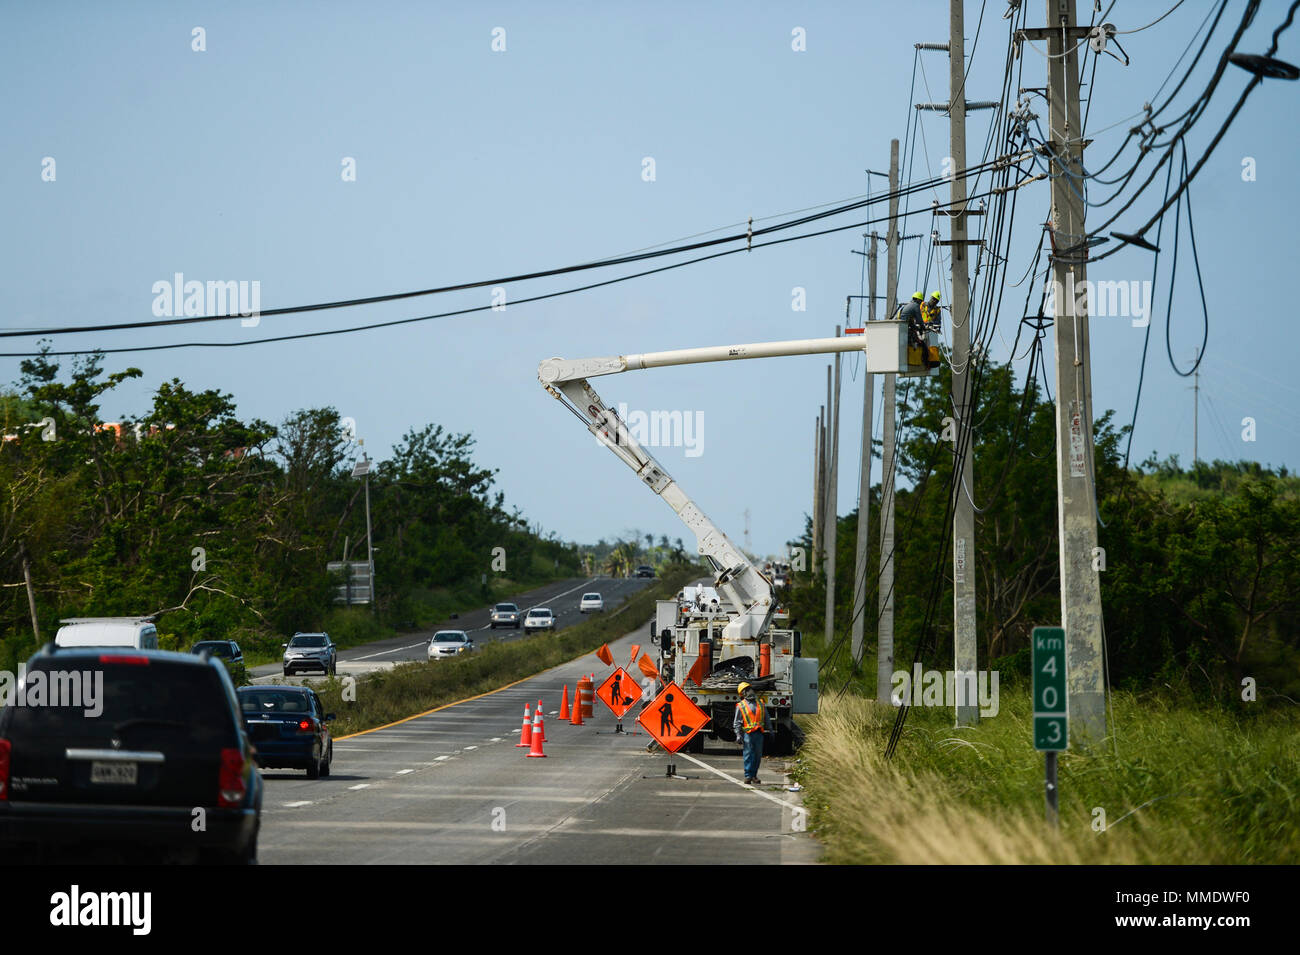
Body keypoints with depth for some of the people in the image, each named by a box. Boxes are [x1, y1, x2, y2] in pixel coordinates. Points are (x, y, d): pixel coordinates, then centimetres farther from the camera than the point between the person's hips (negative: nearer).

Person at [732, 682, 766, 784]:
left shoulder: (760, 703, 14)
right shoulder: (741, 706, 3)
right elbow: (737, 722, 3)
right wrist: (738, 735, -7)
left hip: (759, 733, 4)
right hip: (748, 734, -4)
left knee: (758, 755, 5)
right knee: (748, 755, -6)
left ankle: (754, 775, 14)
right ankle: (748, 776, -3)